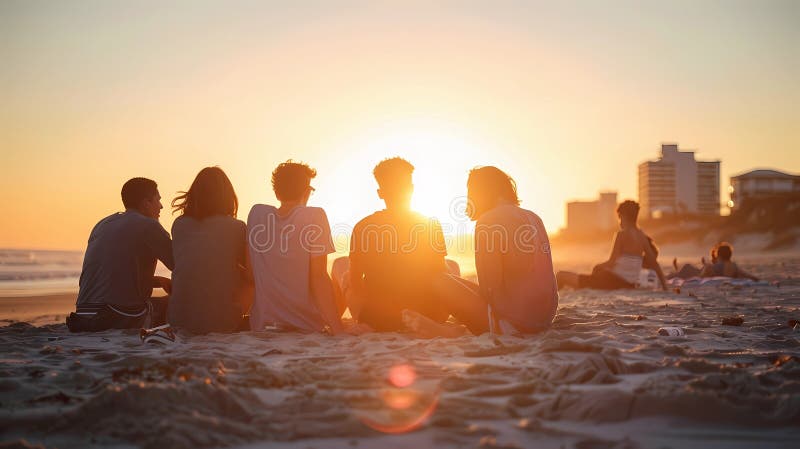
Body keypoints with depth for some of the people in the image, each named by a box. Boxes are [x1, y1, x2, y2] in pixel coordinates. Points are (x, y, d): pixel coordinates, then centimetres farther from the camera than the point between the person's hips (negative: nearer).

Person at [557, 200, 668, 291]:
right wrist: (664, 286, 20)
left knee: (562, 275, -4)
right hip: (630, 285, 8)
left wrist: (598, 267, 3)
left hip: (614, 281, -8)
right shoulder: (643, 237, 9)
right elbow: (655, 263, 13)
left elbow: (611, 262, -16)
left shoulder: (622, 234, -11)